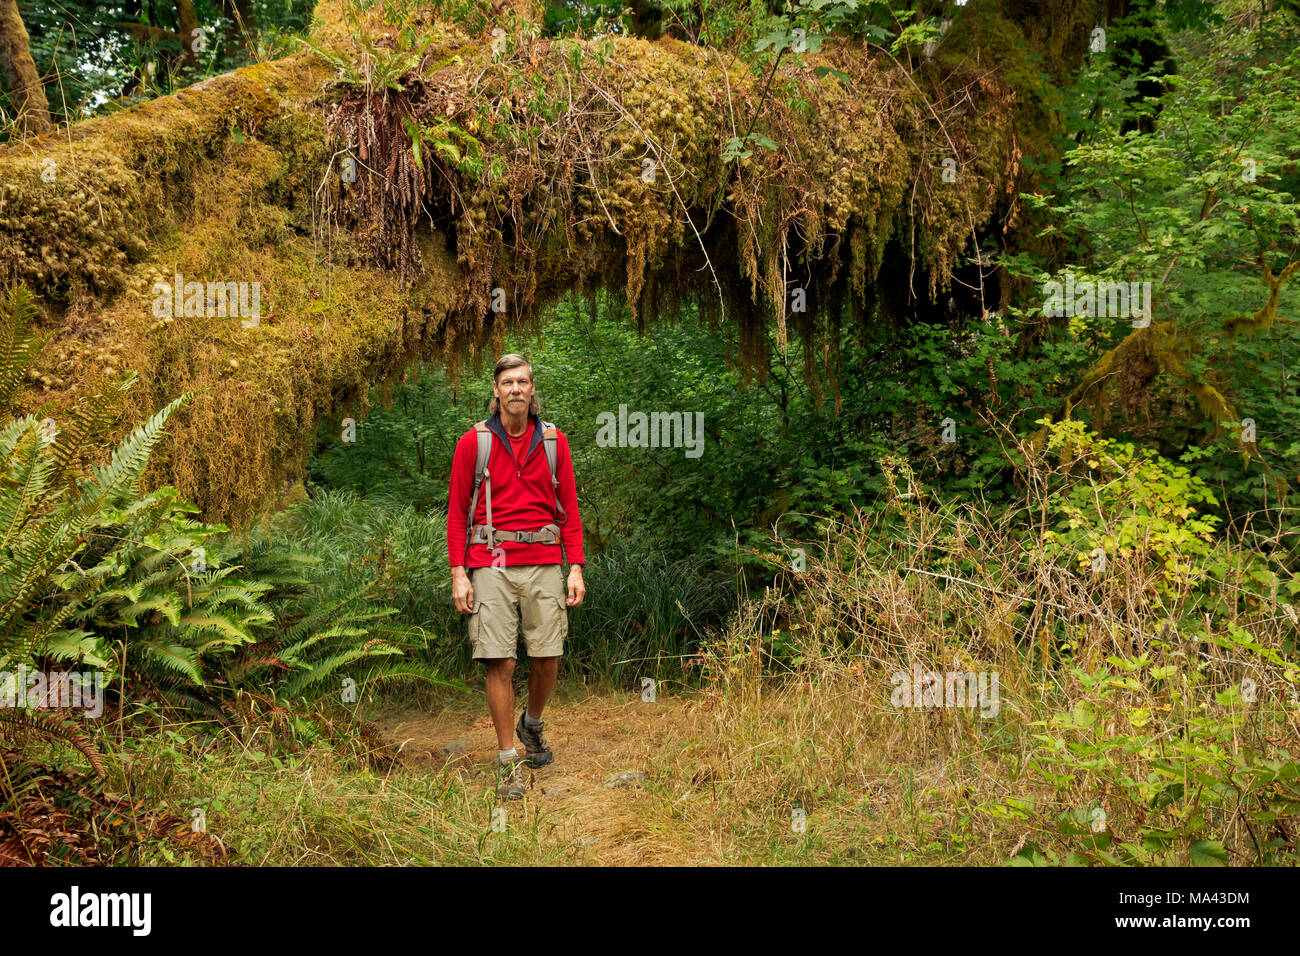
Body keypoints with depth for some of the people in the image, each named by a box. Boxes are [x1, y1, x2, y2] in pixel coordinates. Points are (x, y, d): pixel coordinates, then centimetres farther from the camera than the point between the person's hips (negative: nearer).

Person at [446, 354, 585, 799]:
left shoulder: (554, 441, 7)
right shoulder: (473, 442, 2)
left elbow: (569, 509, 10)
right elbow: (457, 512, 3)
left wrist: (575, 569, 2)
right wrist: (458, 574, -4)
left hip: (543, 565, 2)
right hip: (492, 565, -2)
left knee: (547, 657, 3)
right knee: (500, 662, -4)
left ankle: (532, 724, 33)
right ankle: (509, 759, 8)